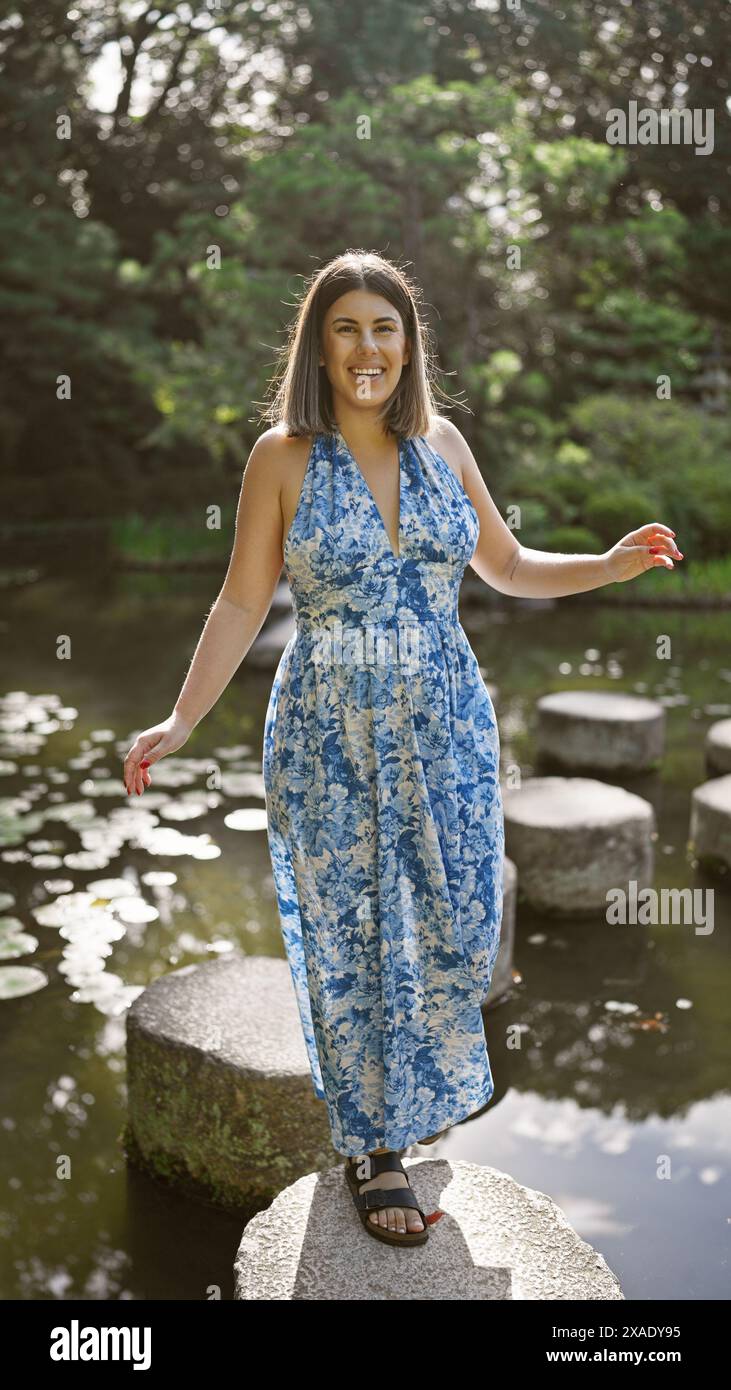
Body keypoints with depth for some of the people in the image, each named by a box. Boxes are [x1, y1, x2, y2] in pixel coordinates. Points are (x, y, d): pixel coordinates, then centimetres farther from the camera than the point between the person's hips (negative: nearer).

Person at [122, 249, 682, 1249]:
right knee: (349, 943, 6)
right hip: (330, 735, -3)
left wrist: (610, 567, 0)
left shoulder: (441, 442, 4)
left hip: (447, 726, 3)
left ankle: (423, 1088, 41)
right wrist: (180, 722, -10)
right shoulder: (283, 455, -5)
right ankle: (373, 1150, 26)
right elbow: (242, 605, -4)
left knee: (458, 929, 8)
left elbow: (507, 568, 13)